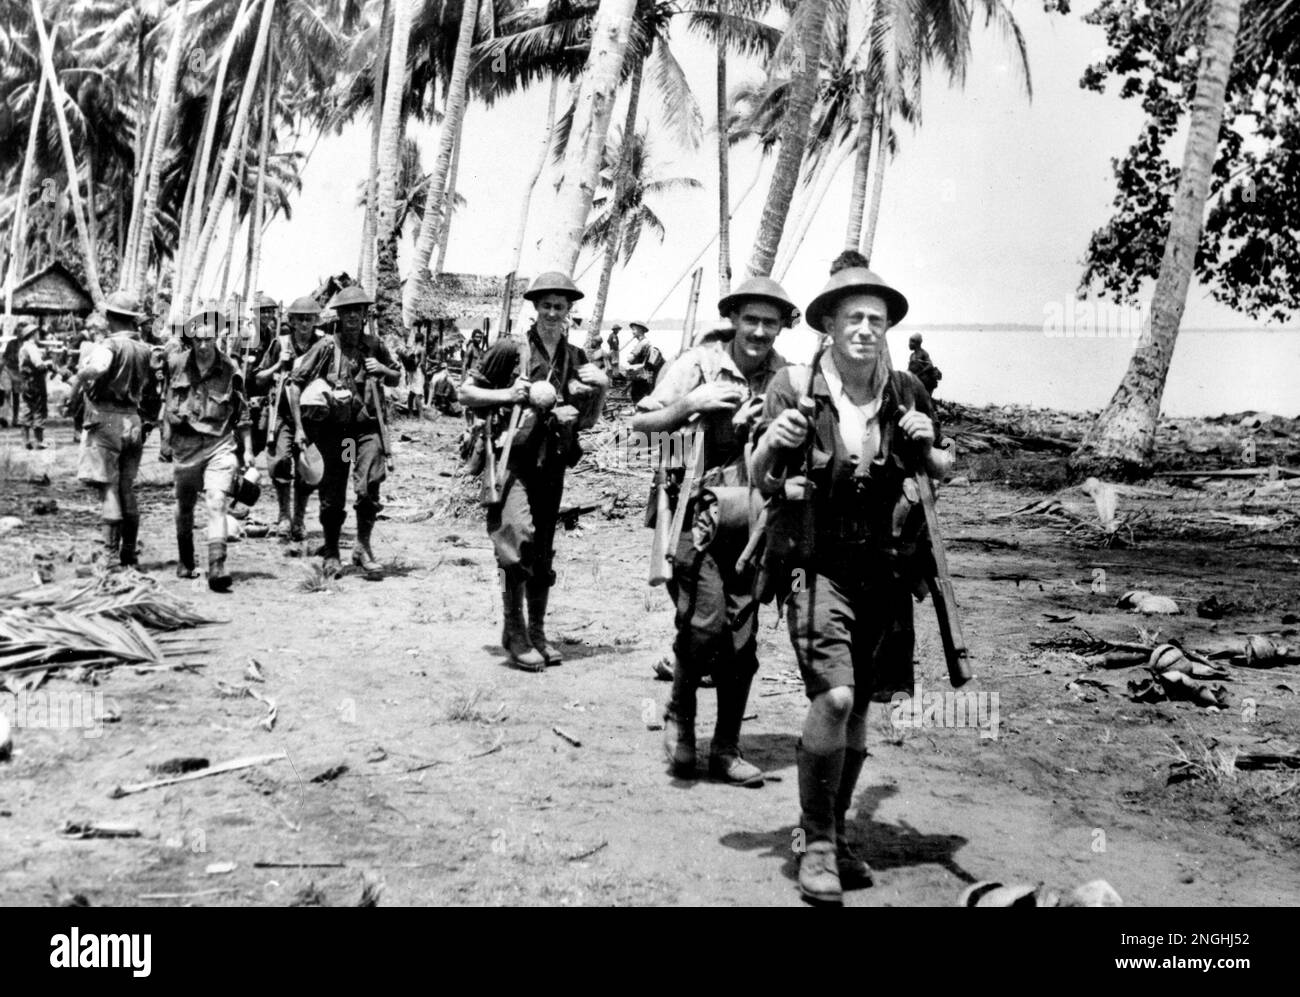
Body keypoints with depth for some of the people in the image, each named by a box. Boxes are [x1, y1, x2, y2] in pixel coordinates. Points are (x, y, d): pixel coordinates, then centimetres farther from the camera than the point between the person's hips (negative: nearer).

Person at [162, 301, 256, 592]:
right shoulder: (174, 363, 0)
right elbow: (162, 400, 15)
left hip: (221, 445, -2)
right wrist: (165, 436, 14)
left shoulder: (230, 369, -2)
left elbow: (242, 413, 5)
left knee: (217, 505, -15)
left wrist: (247, 449, 4)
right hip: (184, 445, 2)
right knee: (184, 507, 15)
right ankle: (185, 562, 34)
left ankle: (217, 567, -20)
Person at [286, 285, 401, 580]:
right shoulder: (326, 347, -4)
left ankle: (363, 547, 3)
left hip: (366, 427, 1)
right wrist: (299, 428, -5)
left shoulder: (375, 345, 6)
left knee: (369, 488, -13)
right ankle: (330, 553, 22)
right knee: (332, 496, 5)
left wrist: (383, 370, -4)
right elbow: (295, 383, -1)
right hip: (333, 428, -1)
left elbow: (397, 379, 20)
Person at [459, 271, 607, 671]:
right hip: (514, 457, -5)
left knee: (543, 554, 11)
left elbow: (588, 420, 16)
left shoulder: (577, 358, 12)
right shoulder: (511, 349, -2)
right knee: (517, 535, -21)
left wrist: (600, 390, -1)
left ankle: (537, 632, 22)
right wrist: (508, 394, -12)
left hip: (552, 464, 5)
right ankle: (514, 631, -10)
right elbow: (465, 392, 1)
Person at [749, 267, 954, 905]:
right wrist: (772, 444, -22)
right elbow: (760, 482, -1)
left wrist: (926, 445, -7)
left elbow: (945, 472, 15)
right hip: (817, 565, -4)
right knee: (834, 697, -19)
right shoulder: (795, 387, -6)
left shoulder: (906, 393, 3)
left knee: (858, 708, 11)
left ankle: (835, 832, 31)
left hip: (885, 570, 4)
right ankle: (816, 844, -2)